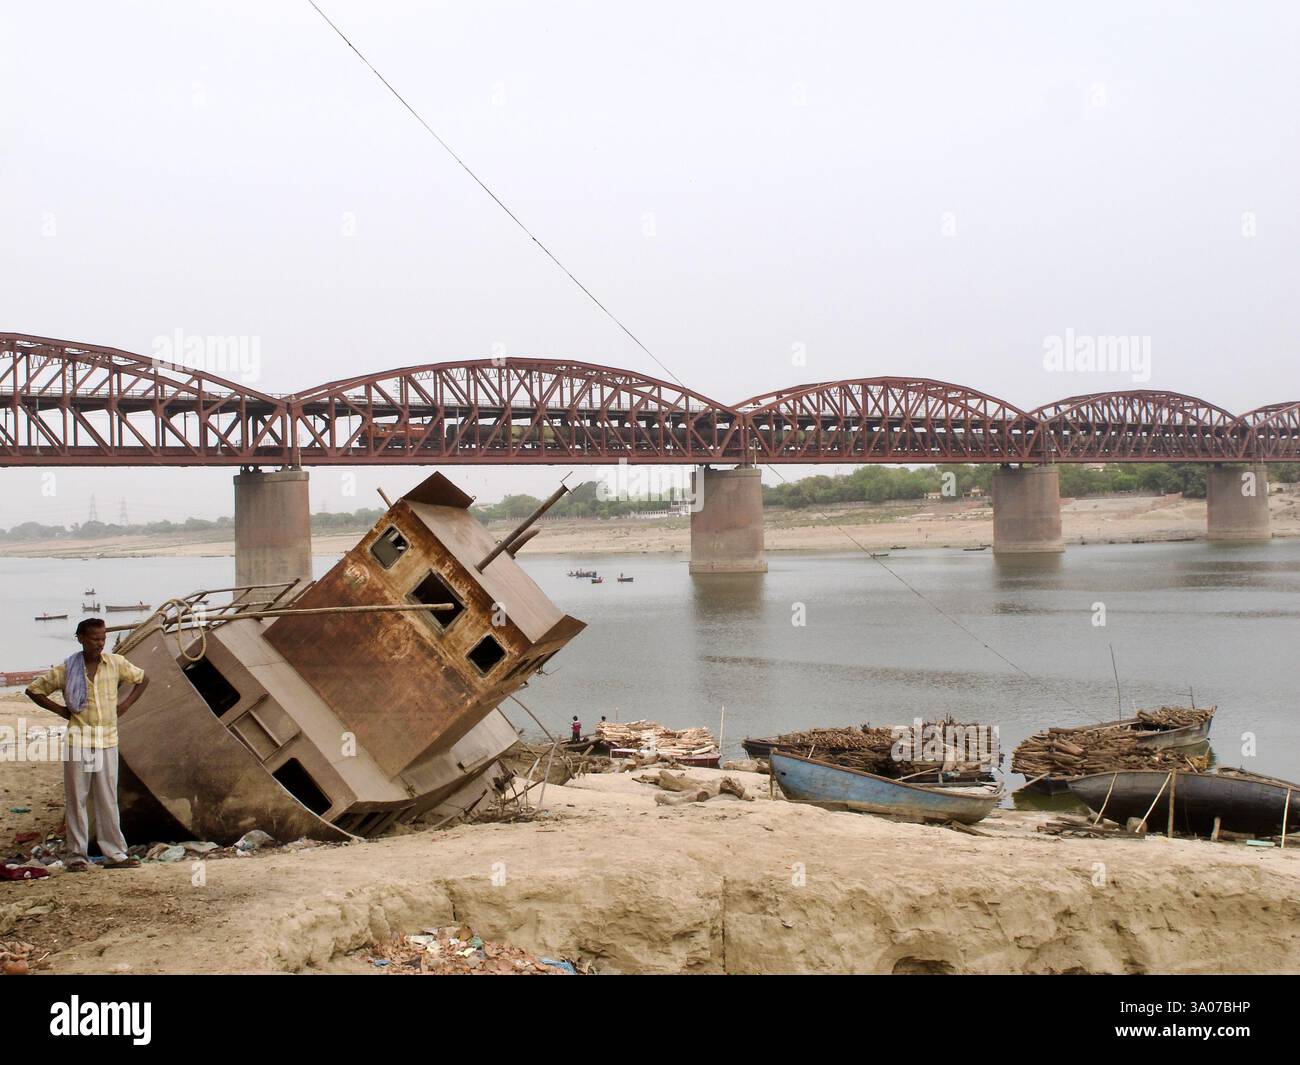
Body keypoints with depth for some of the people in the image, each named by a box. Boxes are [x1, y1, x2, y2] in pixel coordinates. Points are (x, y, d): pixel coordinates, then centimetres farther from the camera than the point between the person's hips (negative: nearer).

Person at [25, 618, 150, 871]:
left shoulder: (116, 663, 3)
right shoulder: (66, 670, -1)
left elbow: (142, 679, 19)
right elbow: (33, 690, 9)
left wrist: (126, 705, 7)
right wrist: (59, 710, 0)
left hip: (107, 741, 1)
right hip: (78, 740, -1)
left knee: (107, 800, 3)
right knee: (76, 799, 1)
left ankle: (115, 854, 5)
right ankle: (77, 855, 7)